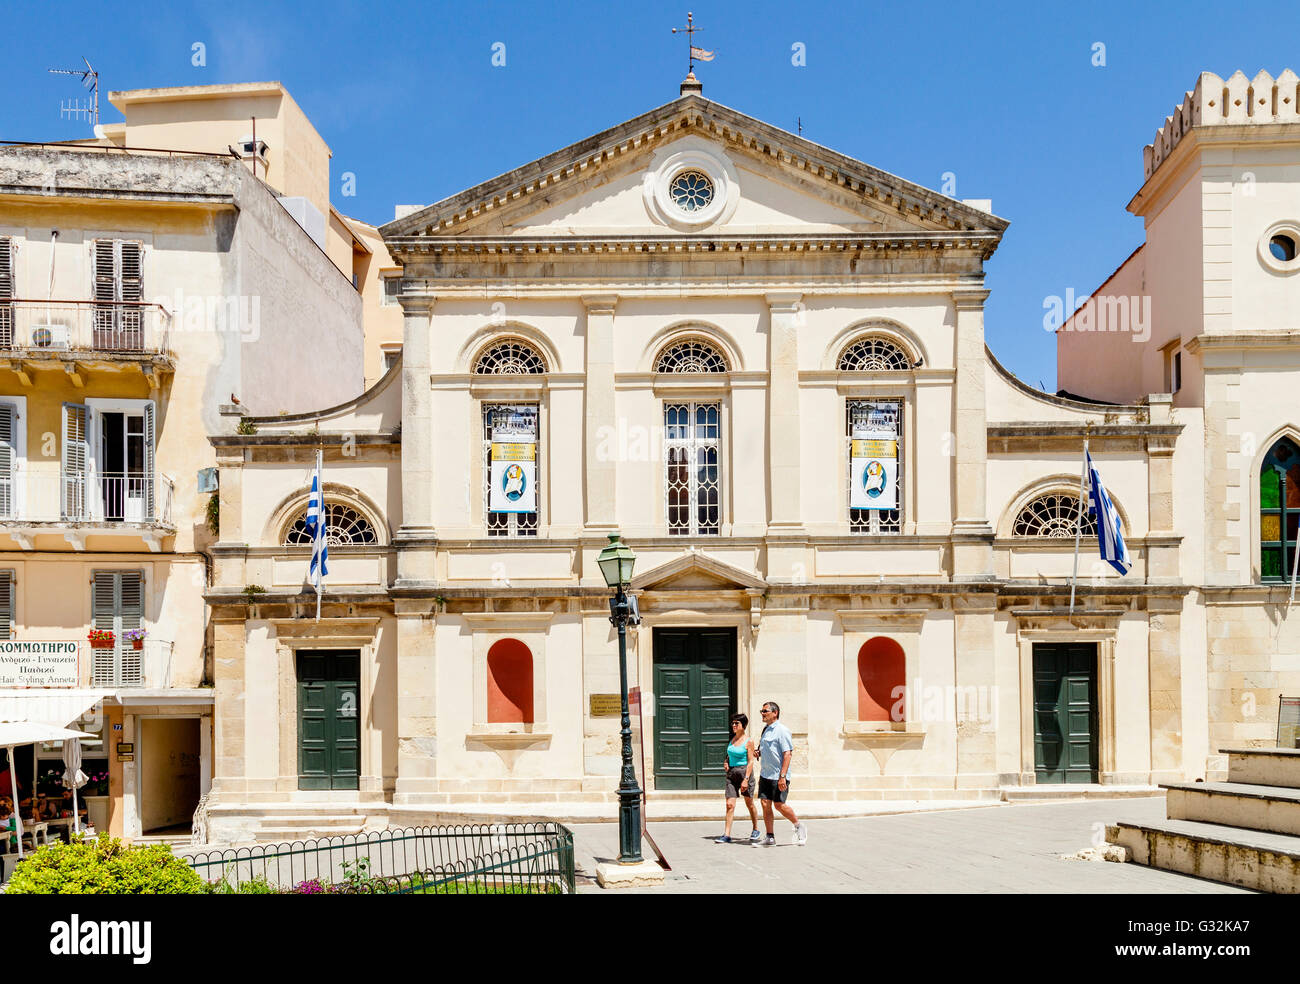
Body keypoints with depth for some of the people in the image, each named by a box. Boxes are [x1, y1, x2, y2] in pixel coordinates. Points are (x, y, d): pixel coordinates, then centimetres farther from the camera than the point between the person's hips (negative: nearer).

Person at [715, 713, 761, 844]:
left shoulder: (748, 742, -7)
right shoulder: (732, 740, 11)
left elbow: (750, 762, -11)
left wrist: (746, 779, -19)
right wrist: (726, 763, 3)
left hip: (744, 771, -5)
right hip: (731, 773, 5)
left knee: (749, 803, 11)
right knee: (730, 804, -5)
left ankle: (755, 830, 30)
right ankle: (727, 835, -6)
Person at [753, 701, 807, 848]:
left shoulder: (782, 730, -12)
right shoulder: (765, 730, 14)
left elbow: (787, 754, -17)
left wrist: (782, 776, -22)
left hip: (778, 776, -8)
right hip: (765, 774, 8)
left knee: (779, 805, -5)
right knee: (765, 805, 2)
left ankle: (799, 827, 18)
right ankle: (770, 838, 7)